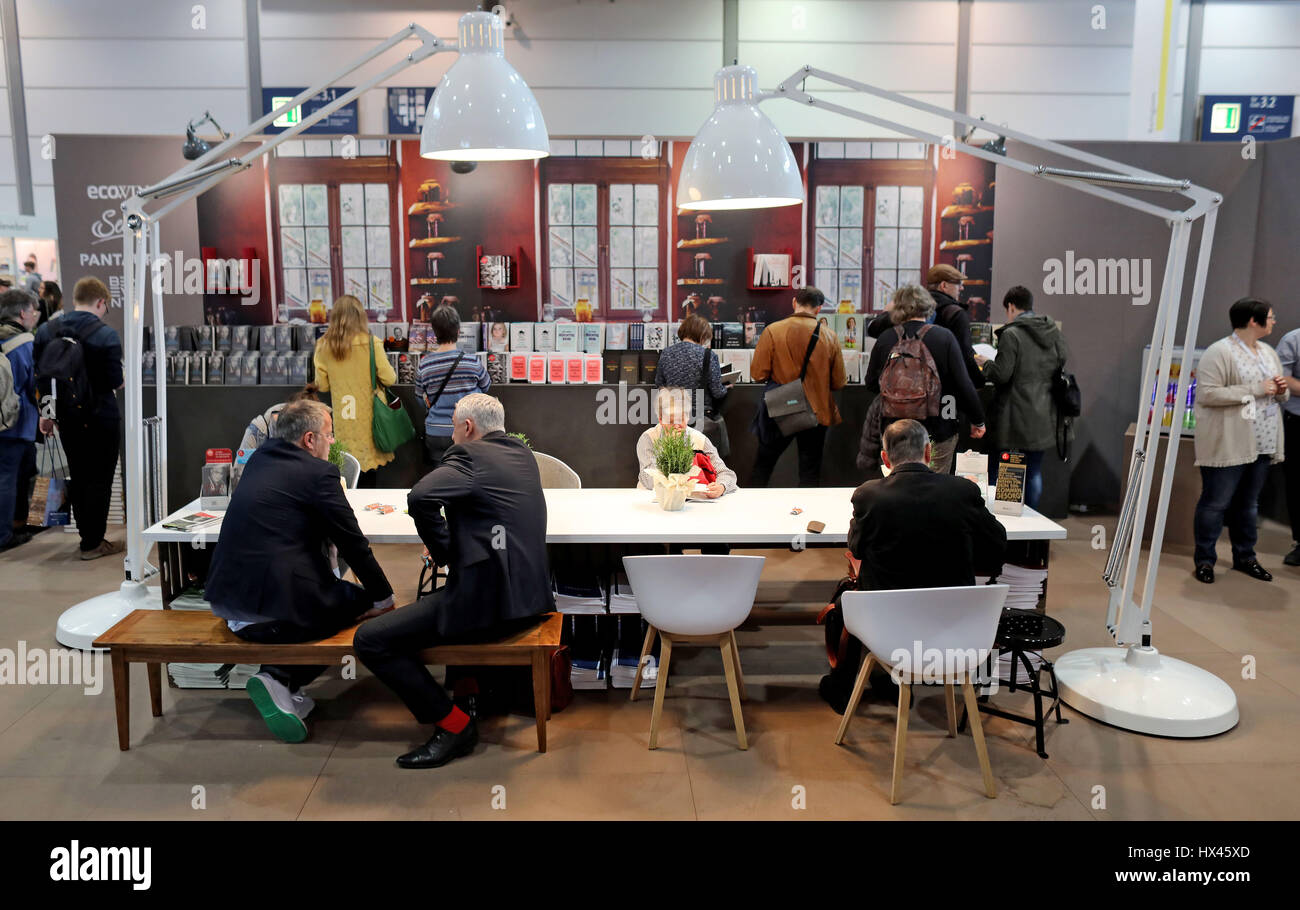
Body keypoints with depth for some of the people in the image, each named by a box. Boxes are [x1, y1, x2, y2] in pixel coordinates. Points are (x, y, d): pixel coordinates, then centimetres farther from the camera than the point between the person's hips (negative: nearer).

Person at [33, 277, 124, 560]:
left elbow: (41, 376, 8)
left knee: (78, 478, 17)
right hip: (100, 418, -6)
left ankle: (86, 535, 26)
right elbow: (115, 382, -17)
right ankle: (93, 543, 7)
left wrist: (46, 412, 17)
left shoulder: (46, 331, 3)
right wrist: (119, 380, 7)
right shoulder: (106, 335, -17)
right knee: (99, 480, 3)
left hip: (67, 417, 6)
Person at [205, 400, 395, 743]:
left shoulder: (260, 458, 13)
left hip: (226, 599, 9)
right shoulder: (319, 472, -9)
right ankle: (279, 677, -4)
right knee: (360, 599, 11)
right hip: (279, 607, -9)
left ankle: (279, 681, 13)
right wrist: (382, 596, 4)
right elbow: (352, 542, -6)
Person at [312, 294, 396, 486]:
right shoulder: (371, 343, -11)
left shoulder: (324, 345, -3)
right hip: (367, 415, -2)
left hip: (342, 415, 2)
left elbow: (322, 385, 3)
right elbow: (389, 378, -9)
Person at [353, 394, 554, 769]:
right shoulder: (523, 453, 15)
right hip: (529, 594, 10)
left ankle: (453, 724, -2)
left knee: (370, 639, -6)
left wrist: (442, 551, -12)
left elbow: (421, 496, -27)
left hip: (488, 600, -10)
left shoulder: (469, 455, -10)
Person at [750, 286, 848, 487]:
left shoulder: (773, 331, -11)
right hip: (817, 414, 1)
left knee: (762, 465, 15)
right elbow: (839, 382, -1)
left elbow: (758, 374, -11)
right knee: (810, 472, 12)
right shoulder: (829, 336, -5)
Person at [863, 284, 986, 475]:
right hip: (938, 431, -2)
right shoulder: (944, 337, -9)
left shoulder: (885, 339, -4)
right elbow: (963, 384, -8)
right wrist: (978, 421, 3)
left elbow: (871, 384, 6)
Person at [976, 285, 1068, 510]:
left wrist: (985, 363, 4)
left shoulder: (1011, 334, -13)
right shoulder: (1053, 332, 6)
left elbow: (1001, 375, -15)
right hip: (1044, 417, 6)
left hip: (1017, 419, -6)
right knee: (1034, 471, 14)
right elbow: (1063, 359, 15)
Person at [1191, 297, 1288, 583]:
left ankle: (1244, 557, 27)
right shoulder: (1219, 352, -12)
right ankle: (1204, 560, 9)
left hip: (1261, 444, 8)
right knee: (1216, 503, -1)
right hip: (1227, 445, -8)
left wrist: (1281, 390, -1)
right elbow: (1206, 394, -21)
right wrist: (1254, 390, -21)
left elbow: (1279, 395, 24)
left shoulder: (1269, 353, 15)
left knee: (1248, 503, 16)